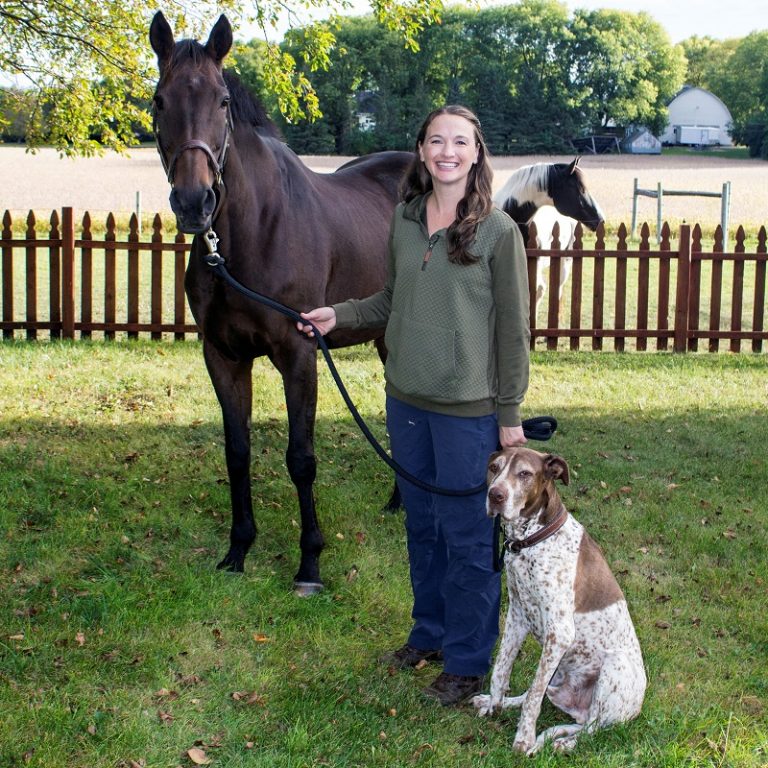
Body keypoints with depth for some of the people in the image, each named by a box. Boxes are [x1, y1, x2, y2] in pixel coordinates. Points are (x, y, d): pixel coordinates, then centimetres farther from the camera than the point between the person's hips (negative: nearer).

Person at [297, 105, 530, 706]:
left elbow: (513, 329, -9)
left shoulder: (499, 231, -12)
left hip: (468, 408, -6)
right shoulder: (405, 219, 5)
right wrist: (340, 314, 2)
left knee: (467, 537, 4)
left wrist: (510, 415, -9)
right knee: (421, 524, 20)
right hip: (407, 399, 6)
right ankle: (430, 633, 38)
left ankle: (468, 661, 19)